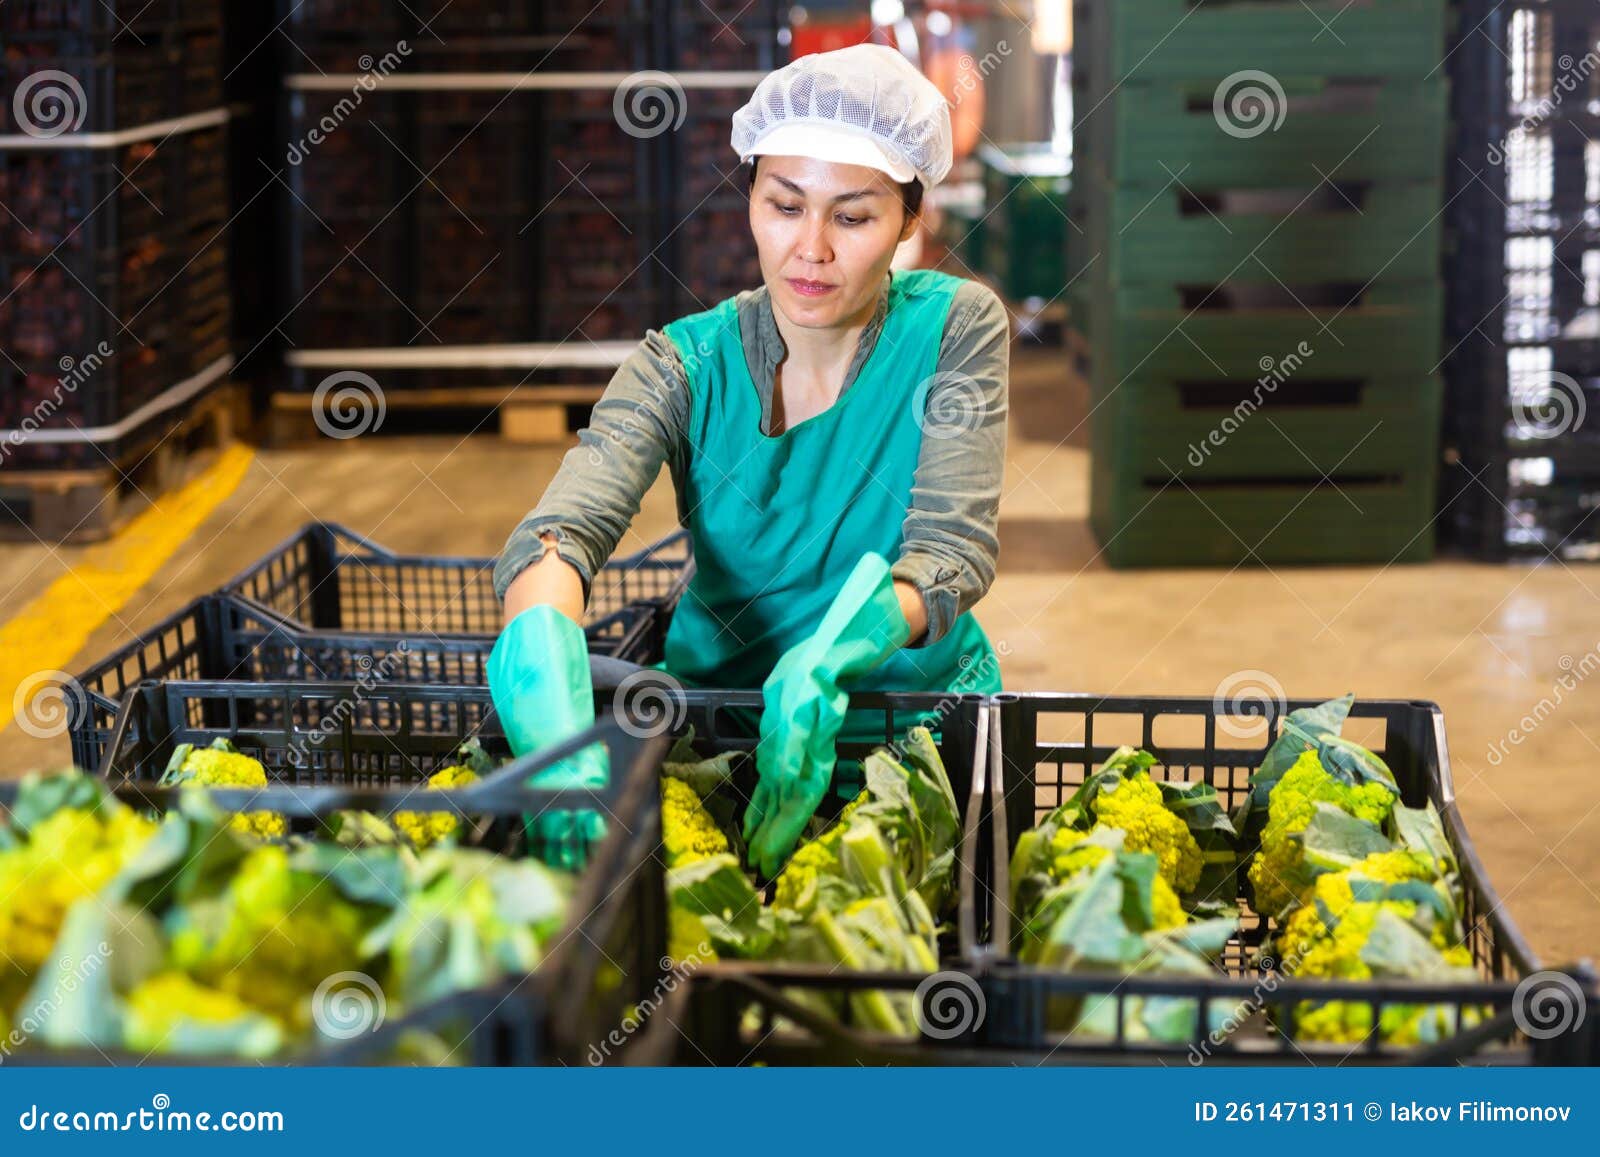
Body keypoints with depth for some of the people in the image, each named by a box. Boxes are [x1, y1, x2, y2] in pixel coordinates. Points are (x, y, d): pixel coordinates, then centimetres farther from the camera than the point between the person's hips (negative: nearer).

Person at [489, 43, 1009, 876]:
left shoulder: (955, 331, -7)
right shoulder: (688, 365, -7)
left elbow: (952, 553, -18)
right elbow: (556, 535, -23)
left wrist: (821, 665, -40)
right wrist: (549, 705, -46)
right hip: (717, 701, 3)